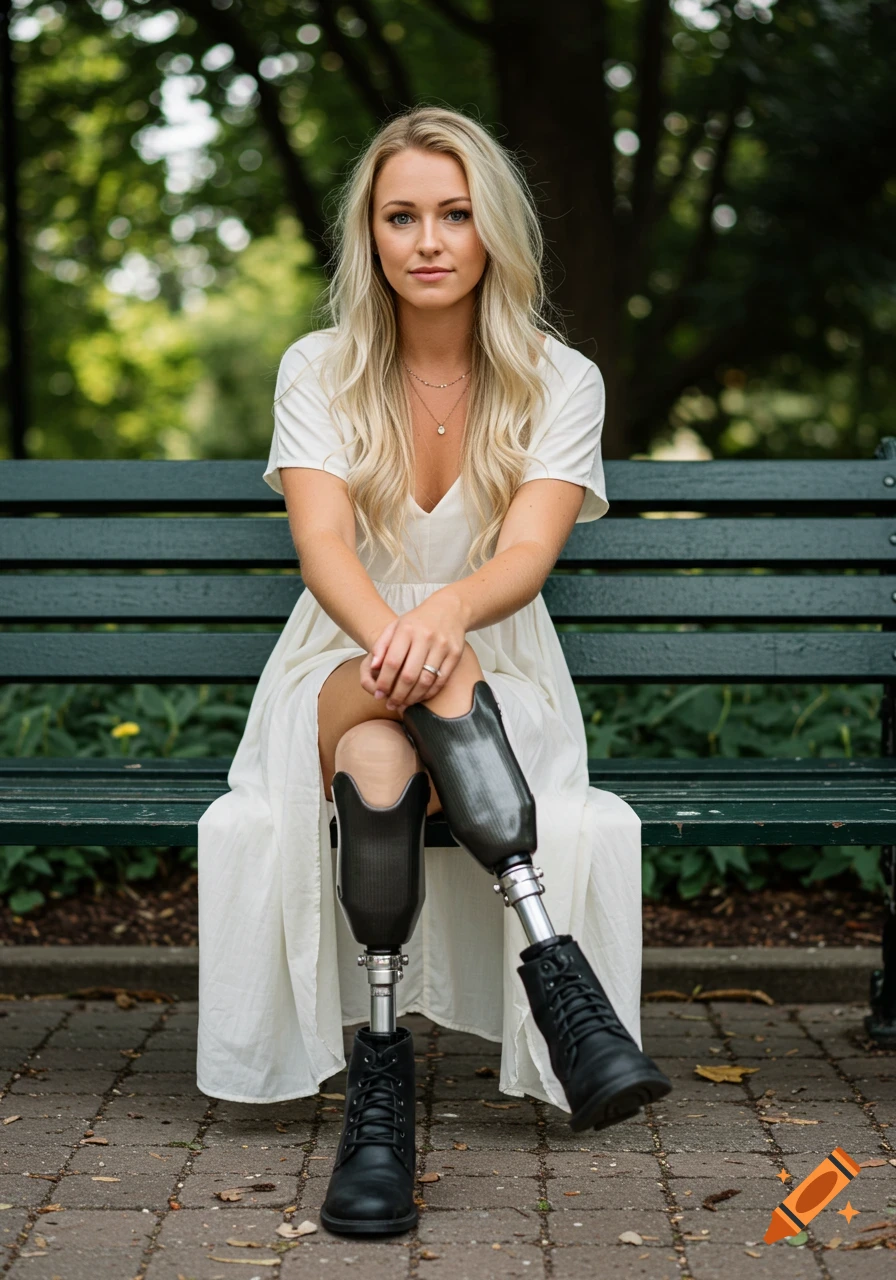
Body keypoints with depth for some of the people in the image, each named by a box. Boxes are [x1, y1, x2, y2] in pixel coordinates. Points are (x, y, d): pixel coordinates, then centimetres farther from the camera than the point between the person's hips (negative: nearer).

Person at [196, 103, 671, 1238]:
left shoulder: (560, 381, -1)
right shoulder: (319, 370, 1)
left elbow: (526, 556, -17)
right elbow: (322, 542, -15)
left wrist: (445, 610, -42)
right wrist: (397, 637, -39)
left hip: (496, 684, 0)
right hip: (343, 665, 0)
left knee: (382, 754, -36)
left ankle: (380, 1070, -37)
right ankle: (558, 974, -41)